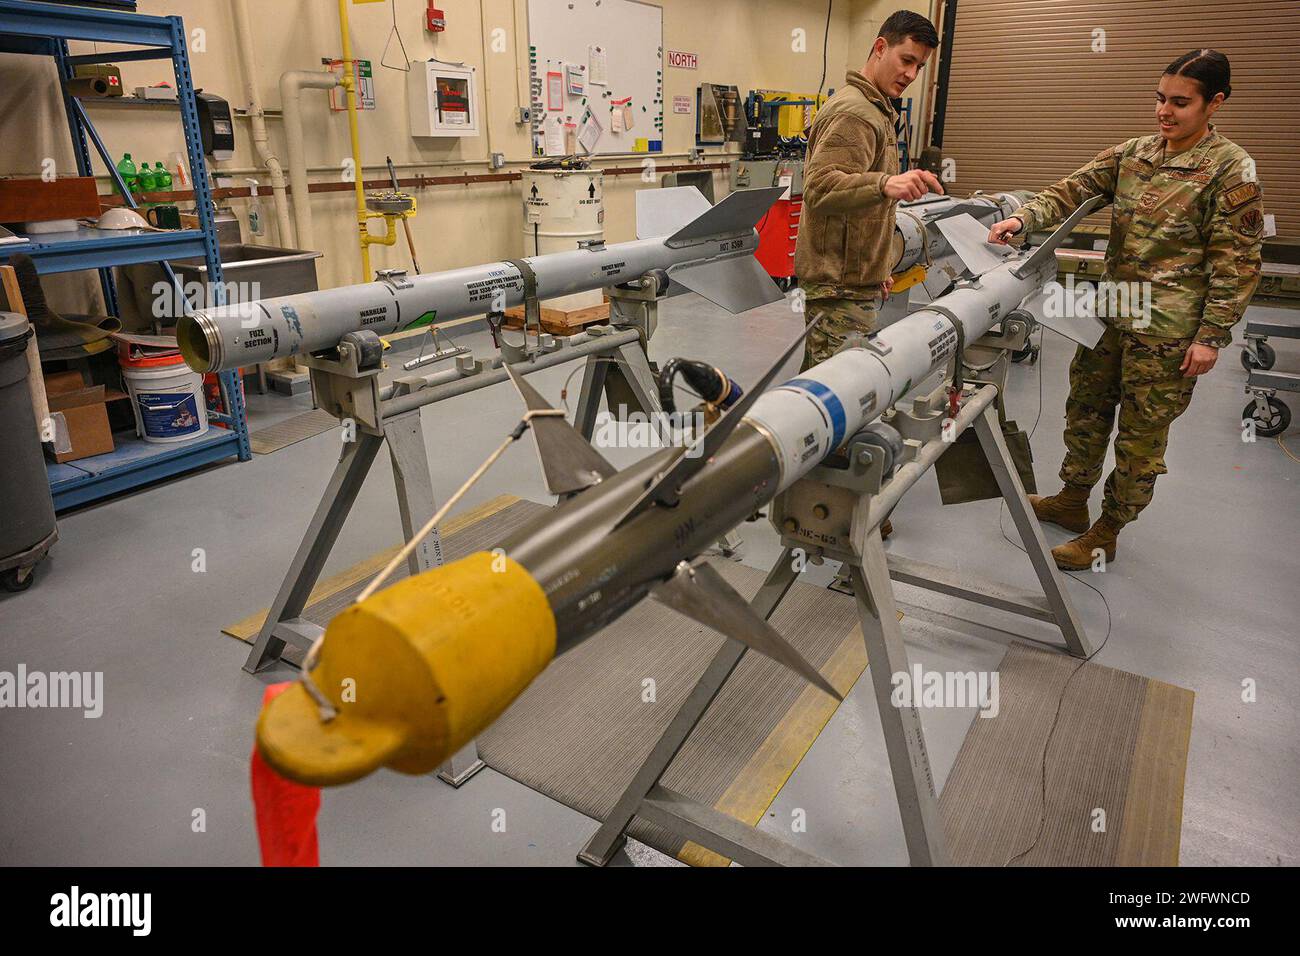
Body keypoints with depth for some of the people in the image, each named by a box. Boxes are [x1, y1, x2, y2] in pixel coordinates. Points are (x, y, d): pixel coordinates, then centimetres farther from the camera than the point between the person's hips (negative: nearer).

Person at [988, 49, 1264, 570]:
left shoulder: (1231, 169, -9)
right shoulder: (1132, 153, 7)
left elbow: (1236, 260, -10)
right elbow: (1073, 190, -1)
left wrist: (1212, 335, -14)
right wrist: (1023, 218, -21)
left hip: (1168, 329, -6)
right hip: (1111, 310, 6)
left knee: (1142, 434, 4)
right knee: (1086, 406, 16)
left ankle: (1106, 533, 18)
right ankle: (1072, 501, 35)